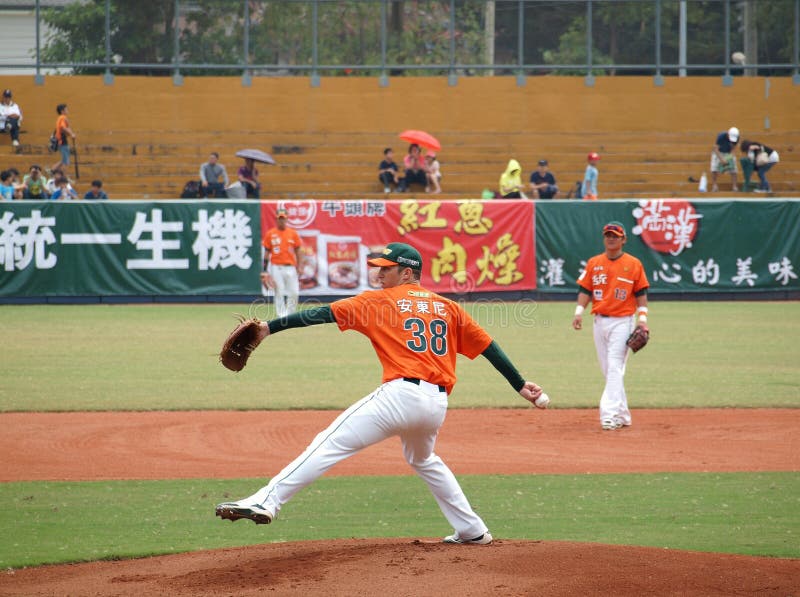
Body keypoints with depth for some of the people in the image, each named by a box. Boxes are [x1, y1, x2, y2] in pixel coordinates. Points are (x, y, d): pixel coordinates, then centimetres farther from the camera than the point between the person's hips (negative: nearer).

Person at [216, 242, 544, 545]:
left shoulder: (379, 301, 6)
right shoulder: (448, 307, 19)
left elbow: (324, 313, 0)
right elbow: (488, 346, 18)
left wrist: (270, 327, -4)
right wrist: (520, 385, 24)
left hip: (401, 395, -6)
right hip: (437, 404, 6)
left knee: (330, 444, -10)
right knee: (424, 460, 34)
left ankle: (265, 502, -23)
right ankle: (473, 531, 34)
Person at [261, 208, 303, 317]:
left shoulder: (293, 234, 6)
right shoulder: (270, 234, 3)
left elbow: (298, 252, 8)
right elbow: (266, 253, 6)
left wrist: (298, 269, 1)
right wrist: (265, 270, 1)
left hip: (290, 267, 1)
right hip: (276, 267, -1)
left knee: (294, 293, -3)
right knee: (279, 293, -2)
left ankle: (290, 315, 12)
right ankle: (282, 316, 2)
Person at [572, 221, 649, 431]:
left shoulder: (633, 264, 0)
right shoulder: (594, 263, 9)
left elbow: (641, 293, 3)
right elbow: (585, 290, 8)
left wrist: (642, 317, -6)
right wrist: (579, 312, -5)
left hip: (622, 321, -5)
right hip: (600, 321, 5)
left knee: (615, 368, -14)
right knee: (608, 371, 8)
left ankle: (610, 413, -21)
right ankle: (622, 415, 16)